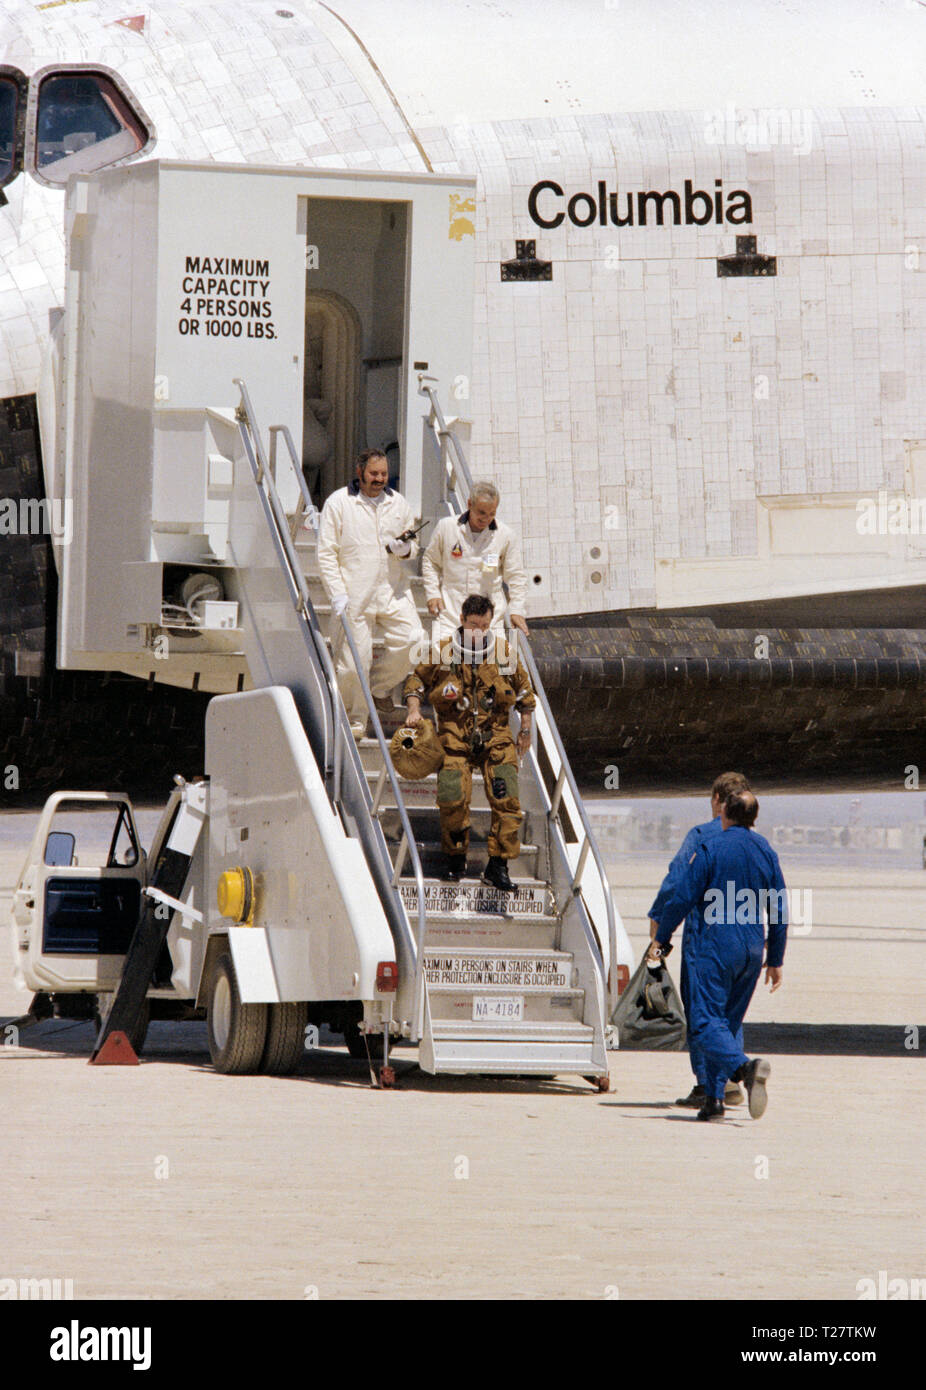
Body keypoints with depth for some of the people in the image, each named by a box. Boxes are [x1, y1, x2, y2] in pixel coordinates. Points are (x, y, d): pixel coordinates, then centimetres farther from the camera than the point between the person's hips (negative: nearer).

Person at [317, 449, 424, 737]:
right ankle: (354, 721, 12)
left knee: (412, 642, -12)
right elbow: (326, 553, -3)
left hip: (393, 590, 4)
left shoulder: (398, 504, 12)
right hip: (354, 595, -4)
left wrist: (406, 549, -3)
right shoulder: (338, 503, -1)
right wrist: (337, 594, -12)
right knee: (354, 662, -5)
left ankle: (381, 687, 14)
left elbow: (414, 547, 23)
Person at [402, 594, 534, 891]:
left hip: (495, 737, 1)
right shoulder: (444, 653, 0)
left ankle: (498, 865, -3)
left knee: (507, 801, -12)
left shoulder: (504, 652, 4)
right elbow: (417, 679, 15)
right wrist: (414, 710, -1)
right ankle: (455, 859, 7)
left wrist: (525, 730, 18)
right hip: (455, 737, -1)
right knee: (452, 799, -15)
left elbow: (523, 689, 18)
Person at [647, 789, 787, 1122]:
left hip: (716, 945, -6)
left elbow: (682, 897, -7)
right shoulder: (766, 852, 9)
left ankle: (744, 1066, -35)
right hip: (753, 950, 6)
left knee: (706, 1022, -9)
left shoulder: (710, 849, -6)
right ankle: (714, 1097, 10)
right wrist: (775, 961, 19)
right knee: (727, 1022, 14)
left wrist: (660, 938, 6)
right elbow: (780, 911, 12)